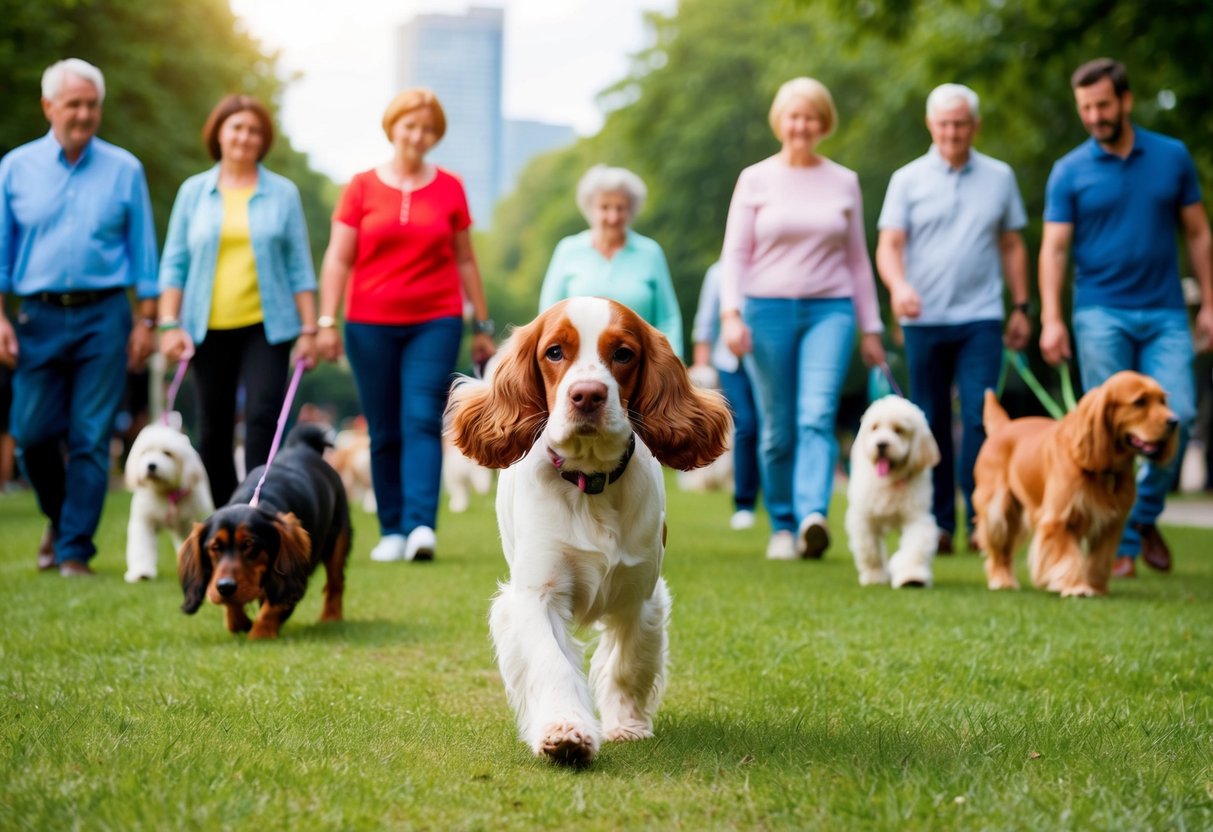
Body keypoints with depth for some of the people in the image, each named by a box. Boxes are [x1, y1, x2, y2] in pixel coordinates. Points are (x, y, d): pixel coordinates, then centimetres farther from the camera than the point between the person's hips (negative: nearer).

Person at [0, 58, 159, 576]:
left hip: (103, 317, -1)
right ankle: (60, 518, 28)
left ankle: (75, 550, 6)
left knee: (90, 437, -2)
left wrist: (146, 321, 0)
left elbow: (144, 252, 5)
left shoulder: (124, 170, 4)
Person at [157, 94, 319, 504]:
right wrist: (170, 324, -1)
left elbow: (299, 267, 5)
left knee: (263, 419, -13)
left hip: (266, 327, -2)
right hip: (209, 328, 2)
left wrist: (309, 329, -1)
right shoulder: (194, 191, 7)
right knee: (214, 429, 7)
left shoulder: (282, 193, 4)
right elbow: (174, 263, 7)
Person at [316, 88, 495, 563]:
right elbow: (338, 258, 4)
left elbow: (465, 261, 12)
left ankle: (421, 525, -19)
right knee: (384, 432, 4)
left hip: (435, 322, 0)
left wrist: (482, 325, 12)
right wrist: (327, 321, -4)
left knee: (423, 421, -12)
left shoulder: (449, 188, 7)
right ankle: (392, 532, 10)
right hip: (371, 323, 0)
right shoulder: (362, 188, 4)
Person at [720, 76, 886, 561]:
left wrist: (870, 328, 12)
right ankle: (782, 526, 16)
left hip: (829, 309, 0)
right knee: (778, 428, 4)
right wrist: (730, 313, -12)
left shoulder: (844, 183, 9)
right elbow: (735, 252, 2)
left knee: (817, 415, -18)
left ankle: (813, 516, -30)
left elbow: (857, 259, 14)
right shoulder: (755, 180, 5)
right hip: (768, 309, 0)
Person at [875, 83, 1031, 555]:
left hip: (980, 320, 0)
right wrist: (898, 285, -22)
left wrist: (1021, 307, 10)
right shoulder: (908, 180, 5)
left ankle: (980, 519, -7)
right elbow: (889, 245, -2)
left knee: (979, 417, -11)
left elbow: (1012, 246, 14)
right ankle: (938, 523, 12)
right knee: (932, 422, 5)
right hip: (924, 320, 0)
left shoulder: (1000, 177, 9)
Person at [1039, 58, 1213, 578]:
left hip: (1165, 314, 1)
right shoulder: (1069, 171, 2)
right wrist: (1051, 319, -12)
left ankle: (1144, 516, 12)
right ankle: (1120, 545, 4)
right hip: (1101, 314, -1)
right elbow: (1054, 247, -2)